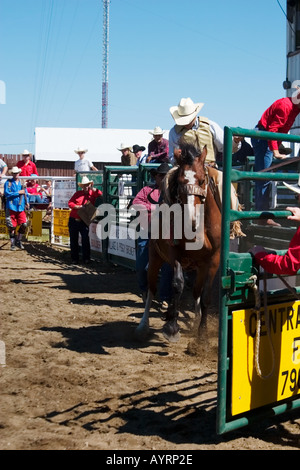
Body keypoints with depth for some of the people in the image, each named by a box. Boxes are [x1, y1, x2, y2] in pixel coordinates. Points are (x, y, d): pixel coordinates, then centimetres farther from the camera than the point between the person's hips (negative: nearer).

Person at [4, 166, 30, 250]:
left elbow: (26, 193, 18)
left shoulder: (22, 182, 13)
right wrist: (18, 193, -12)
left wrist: (27, 202, 2)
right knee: (12, 227, 0)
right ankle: (13, 243, 14)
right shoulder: (8, 183, 0)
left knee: (24, 224, -6)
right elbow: (7, 194, -11)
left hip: (21, 207, 3)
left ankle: (18, 241, 12)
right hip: (11, 207, -3)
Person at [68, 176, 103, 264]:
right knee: (73, 240, 7)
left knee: (85, 239, -11)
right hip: (73, 220, 2)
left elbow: (100, 194, -11)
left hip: (84, 221, -2)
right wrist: (79, 207, -11)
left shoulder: (92, 194, 6)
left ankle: (86, 258, -1)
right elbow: (70, 203, 3)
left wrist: (92, 189, -15)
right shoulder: (78, 193, 9)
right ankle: (74, 258, 17)